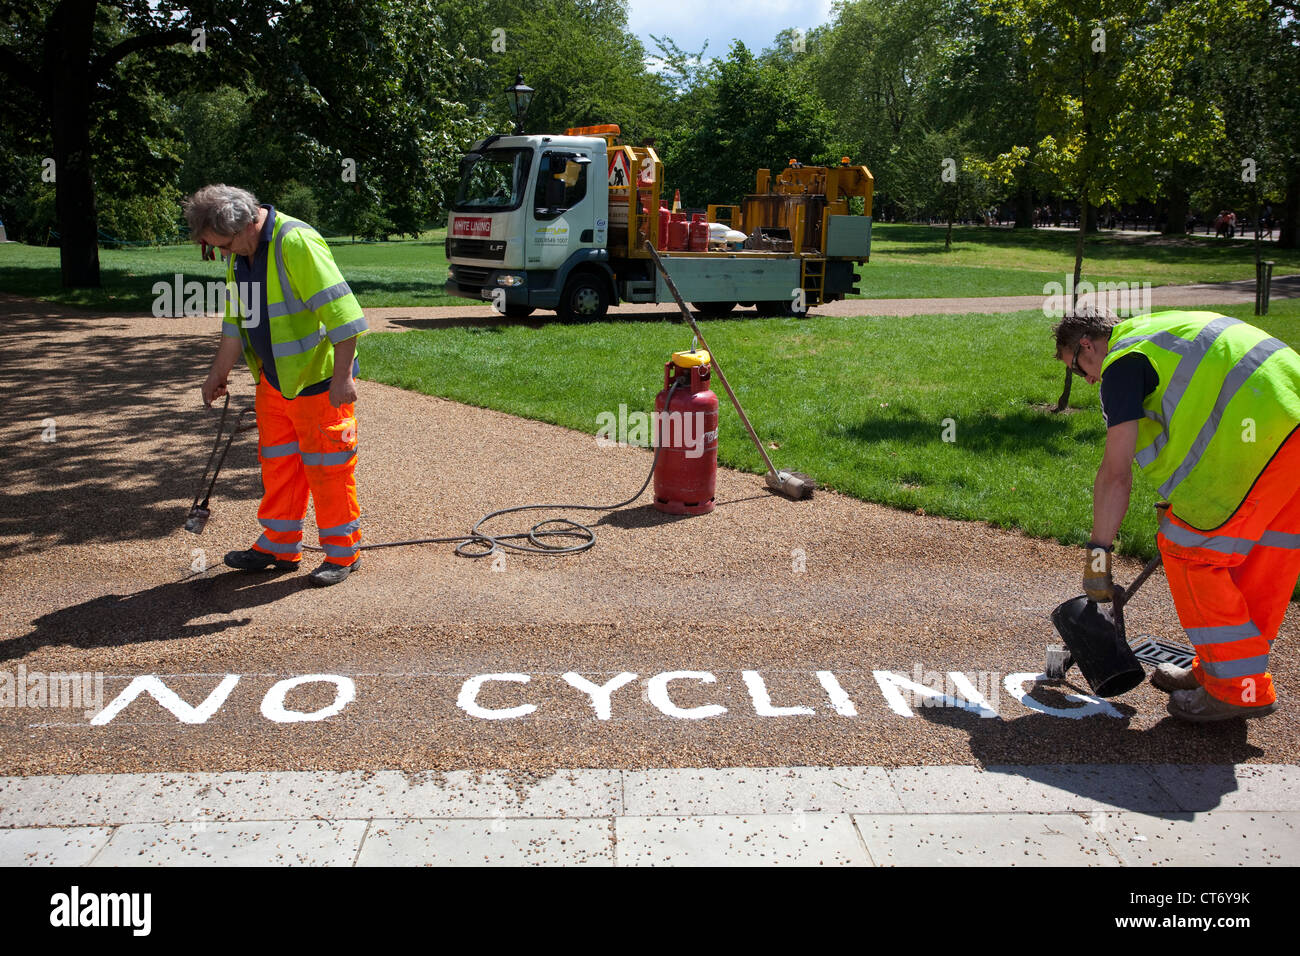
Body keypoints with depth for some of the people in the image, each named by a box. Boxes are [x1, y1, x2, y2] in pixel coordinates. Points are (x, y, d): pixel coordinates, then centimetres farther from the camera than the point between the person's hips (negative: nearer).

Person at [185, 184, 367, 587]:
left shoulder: (297, 243, -21)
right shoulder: (241, 255, 8)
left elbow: (342, 313, -25)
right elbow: (236, 322, 20)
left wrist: (342, 378, -26)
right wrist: (218, 374, 21)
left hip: (317, 379, -9)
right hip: (274, 380, 9)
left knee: (327, 465, 0)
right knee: (277, 462, 15)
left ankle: (342, 552, 13)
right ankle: (280, 546, 27)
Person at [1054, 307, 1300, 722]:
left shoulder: (1122, 362, 0)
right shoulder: (1161, 332, 28)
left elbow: (1116, 474, -4)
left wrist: (1097, 552, 2)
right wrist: (1179, 504, 38)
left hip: (1261, 433, -10)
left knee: (1188, 549, 2)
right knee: (1265, 554, 17)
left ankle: (1237, 687, 8)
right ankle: (1222, 671, 31)